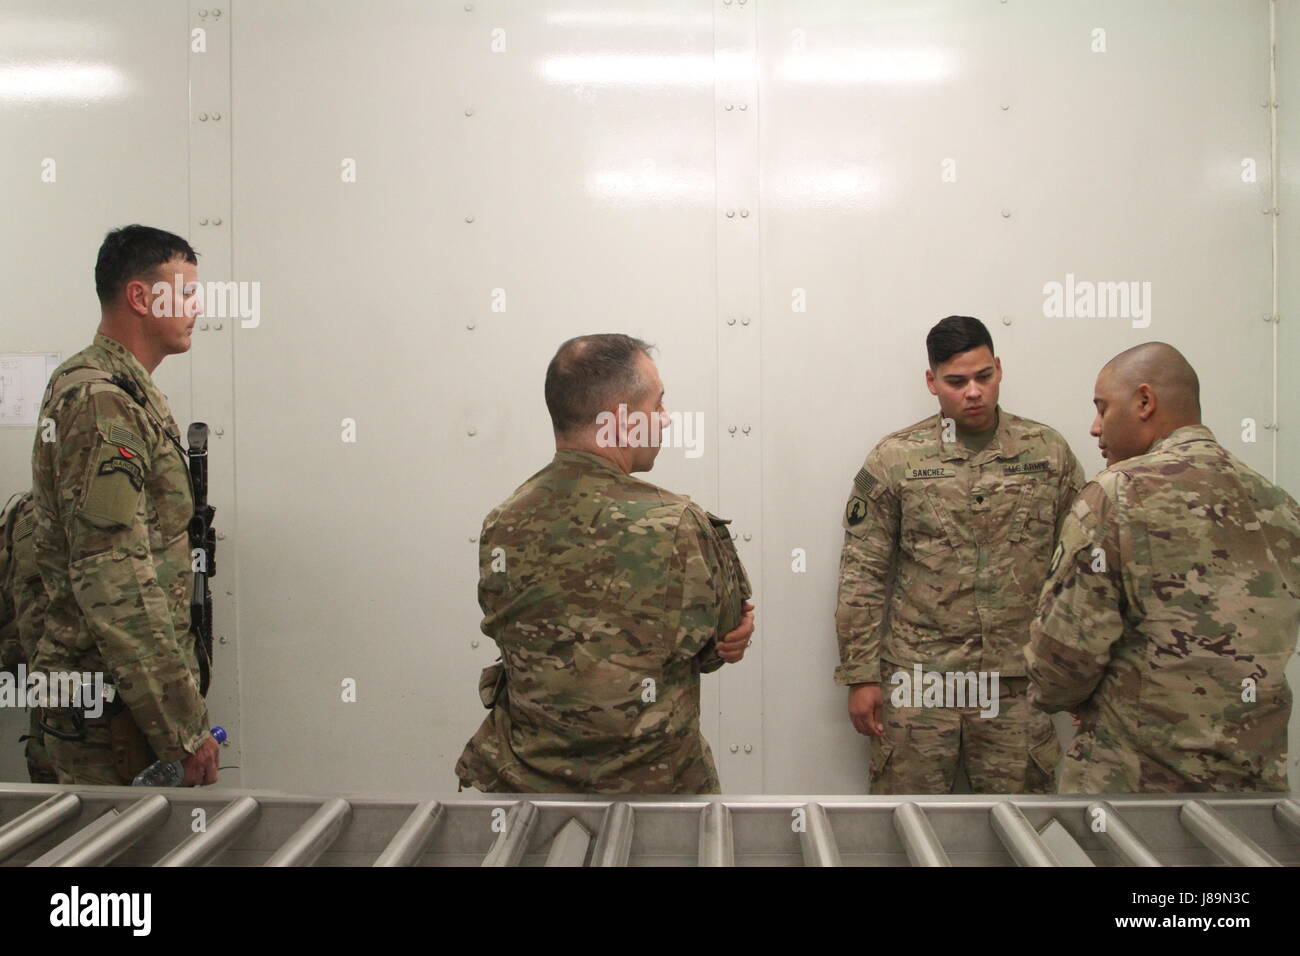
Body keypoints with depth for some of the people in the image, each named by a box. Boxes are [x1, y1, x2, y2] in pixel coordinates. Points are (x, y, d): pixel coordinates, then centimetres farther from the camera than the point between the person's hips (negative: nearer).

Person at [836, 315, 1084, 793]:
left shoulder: (1048, 452, 5)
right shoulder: (894, 459, -1)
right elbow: (862, 577, 0)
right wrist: (860, 677, -4)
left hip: (1018, 682, 1)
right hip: (919, 680, -1)